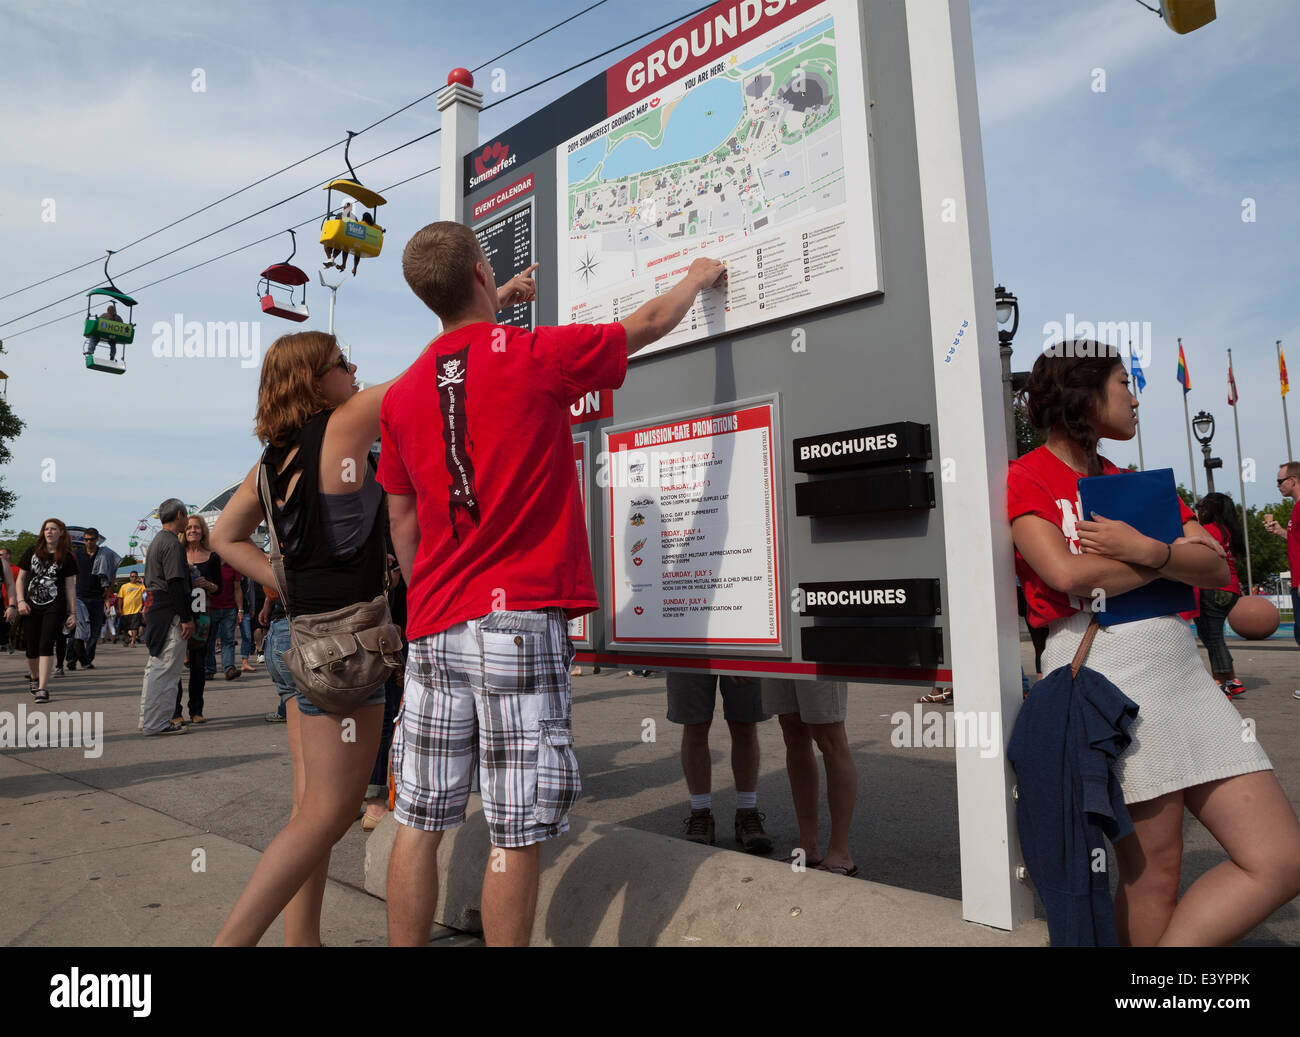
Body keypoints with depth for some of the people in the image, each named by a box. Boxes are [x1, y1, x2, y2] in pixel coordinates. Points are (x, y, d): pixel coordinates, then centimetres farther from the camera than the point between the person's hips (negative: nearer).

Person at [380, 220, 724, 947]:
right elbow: (648, 326, 10)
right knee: (516, 835, 3)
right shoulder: (536, 355, -5)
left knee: (420, 822, 13)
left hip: (435, 625, 6)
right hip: (520, 618, -6)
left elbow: (403, 520, 17)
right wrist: (698, 277, 29)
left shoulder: (402, 395, 11)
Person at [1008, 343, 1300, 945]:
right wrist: (1175, 557, 0)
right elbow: (1067, 573, -16)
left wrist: (1146, 550, -14)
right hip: (1101, 669, -7)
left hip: (1180, 664, 7)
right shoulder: (1027, 477, 1)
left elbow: (1216, 567, 9)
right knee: (1155, 874, -1)